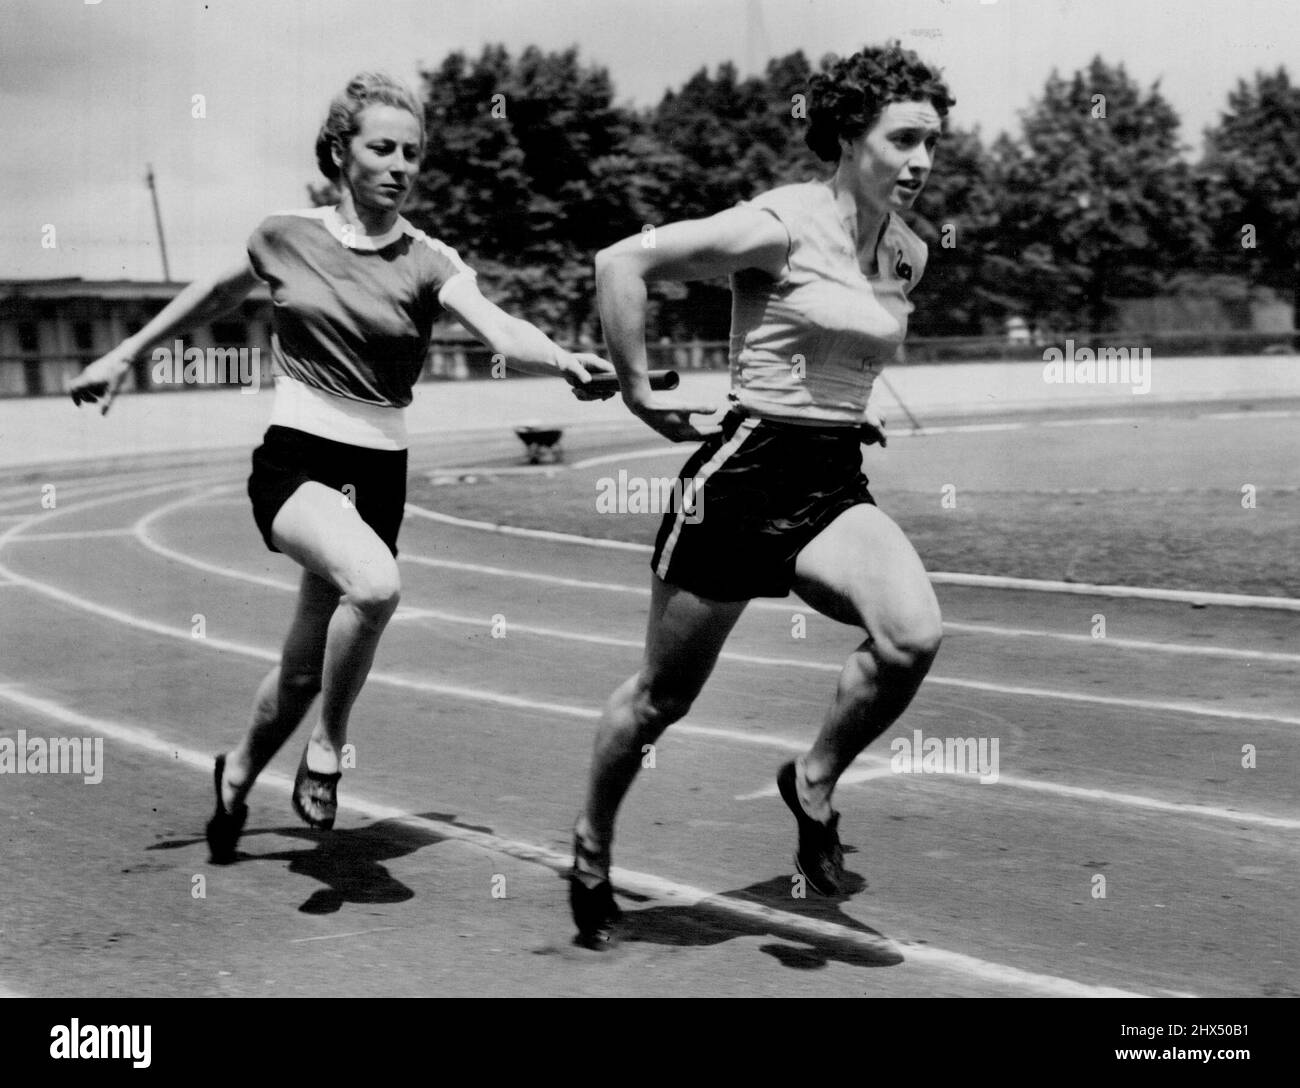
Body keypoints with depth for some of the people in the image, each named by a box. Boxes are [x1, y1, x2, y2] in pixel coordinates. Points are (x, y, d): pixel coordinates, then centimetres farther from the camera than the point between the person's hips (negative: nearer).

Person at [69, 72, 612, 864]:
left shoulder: (428, 262, -3)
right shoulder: (286, 240, 0)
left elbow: (500, 330, -21)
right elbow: (214, 296, 21)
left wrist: (565, 360, -41)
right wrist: (126, 354, 27)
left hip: (378, 472, 2)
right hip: (295, 459, -2)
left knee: (306, 668, 11)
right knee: (375, 583, -33)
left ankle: (240, 772, 43)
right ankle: (329, 747, -9)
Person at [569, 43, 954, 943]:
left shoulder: (909, 255, 7)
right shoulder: (783, 226, -14)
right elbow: (622, 262, -16)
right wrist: (640, 394, -12)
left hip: (836, 485, 5)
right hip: (746, 472, -5)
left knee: (915, 634, -23)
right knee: (664, 695, 8)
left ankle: (816, 781, 2)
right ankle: (593, 842, 35)